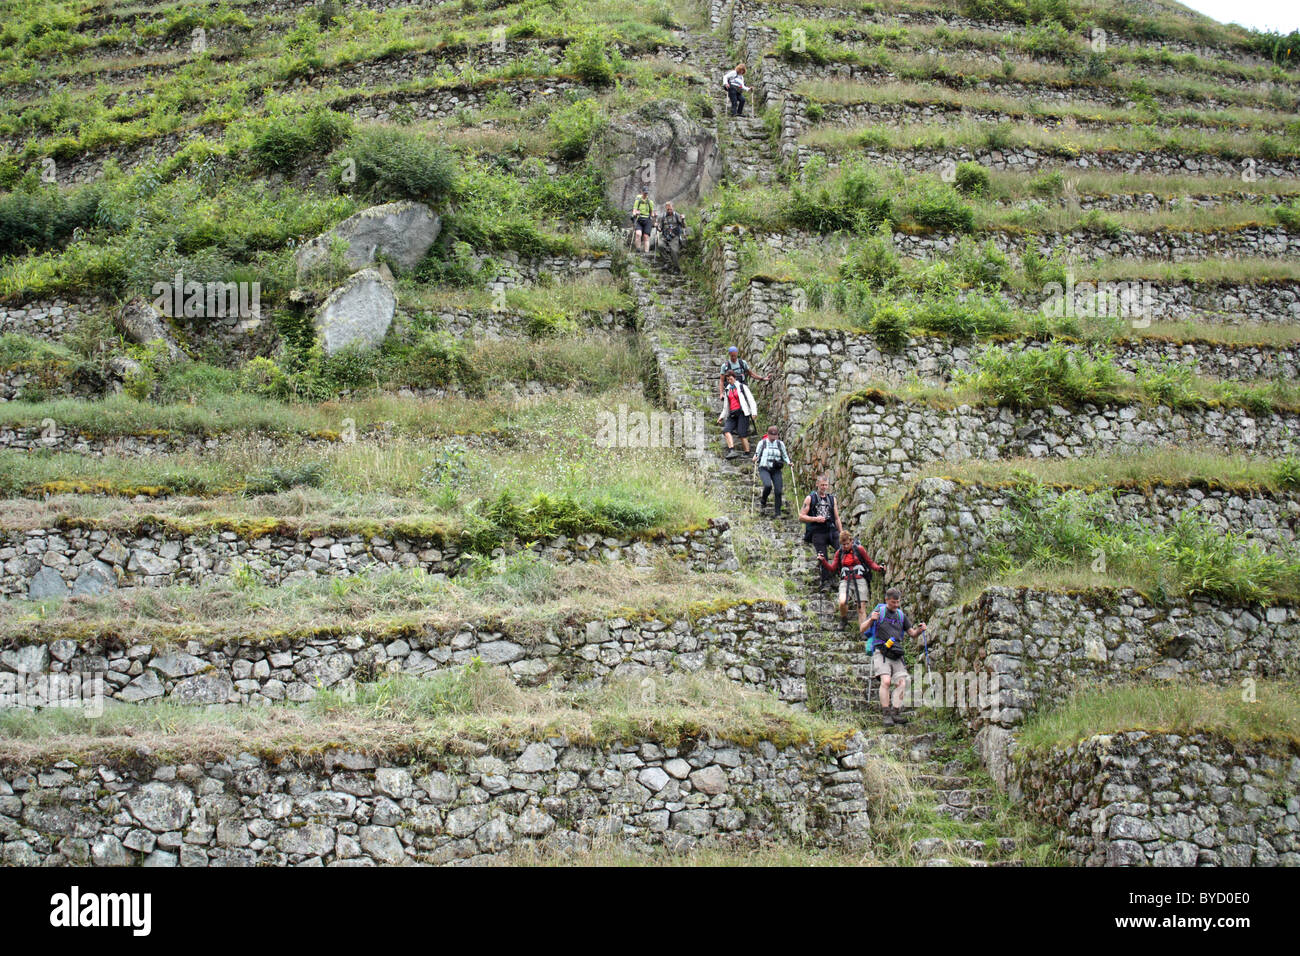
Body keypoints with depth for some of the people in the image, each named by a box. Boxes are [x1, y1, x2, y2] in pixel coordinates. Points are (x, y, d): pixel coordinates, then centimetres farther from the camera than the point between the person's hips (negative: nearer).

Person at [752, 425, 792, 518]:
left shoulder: (780, 444, 7)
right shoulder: (762, 443, 1)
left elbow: (785, 456, 15)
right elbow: (757, 454, 6)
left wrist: (789, 463, -4)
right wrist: (755, 459, -17)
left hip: (776, 470, 3)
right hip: (764, 468, -3)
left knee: (778, 491, -7)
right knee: (768, 485, -28)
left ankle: (777, 513, 1)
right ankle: (763, 502, 1)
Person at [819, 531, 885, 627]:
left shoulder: (859, 549, 4)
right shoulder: (839, 552, 11)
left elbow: (870, 563, 8)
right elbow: (832, 569, 11)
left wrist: (878, 568, -10)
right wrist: (823, 561, -4)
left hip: (860, 580, -1)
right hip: (845, 581, 1)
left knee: (861, 609, -7)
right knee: (842, 602, -25)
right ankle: (843, 620, 5)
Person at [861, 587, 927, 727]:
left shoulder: (901, 615, 18)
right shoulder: (879, 611, 4)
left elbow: (912, 633, 21)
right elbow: (862, 630, -2)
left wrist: (920, 629, -2)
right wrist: (871, 620, -21)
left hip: (896, 655, 5)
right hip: (881, 652, -5)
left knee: (901, 683, -12)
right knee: (886, 681, -22)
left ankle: (895, 713, -15)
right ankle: (887, 715, -22)